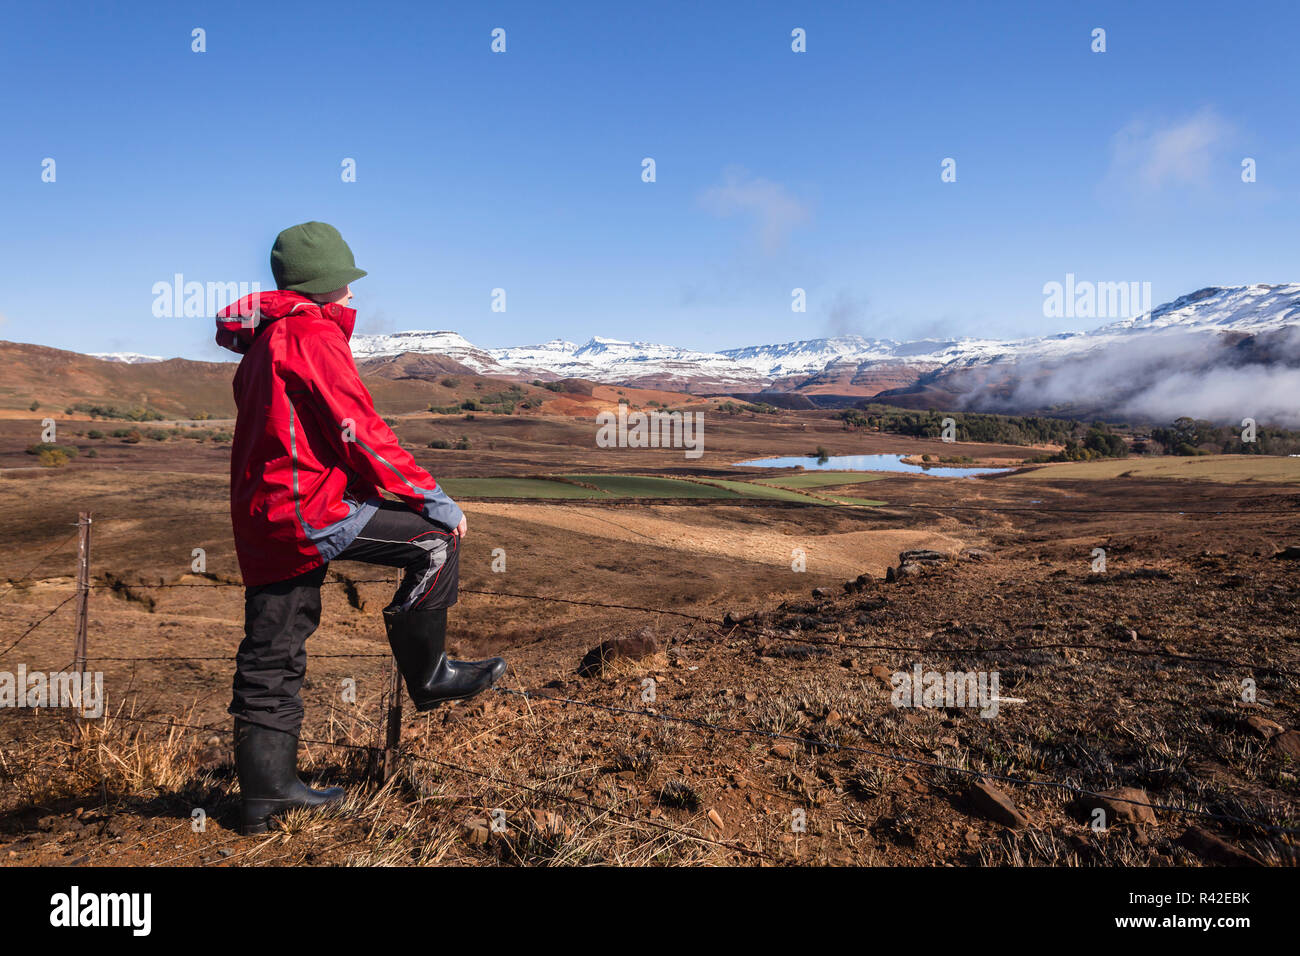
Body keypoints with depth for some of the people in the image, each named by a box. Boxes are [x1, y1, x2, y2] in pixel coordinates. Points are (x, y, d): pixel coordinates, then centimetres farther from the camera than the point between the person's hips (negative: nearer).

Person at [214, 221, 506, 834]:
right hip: (306, 508, -10)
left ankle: (265, 792, 23)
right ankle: (426, 675, 3)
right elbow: (359, 432, -16)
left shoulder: (265, 341, 22)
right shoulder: (312, 332, -9)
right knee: (435, 541, -6)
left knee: (269, 659, 13)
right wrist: (433, 498, -12)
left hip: (260, 518, 10)